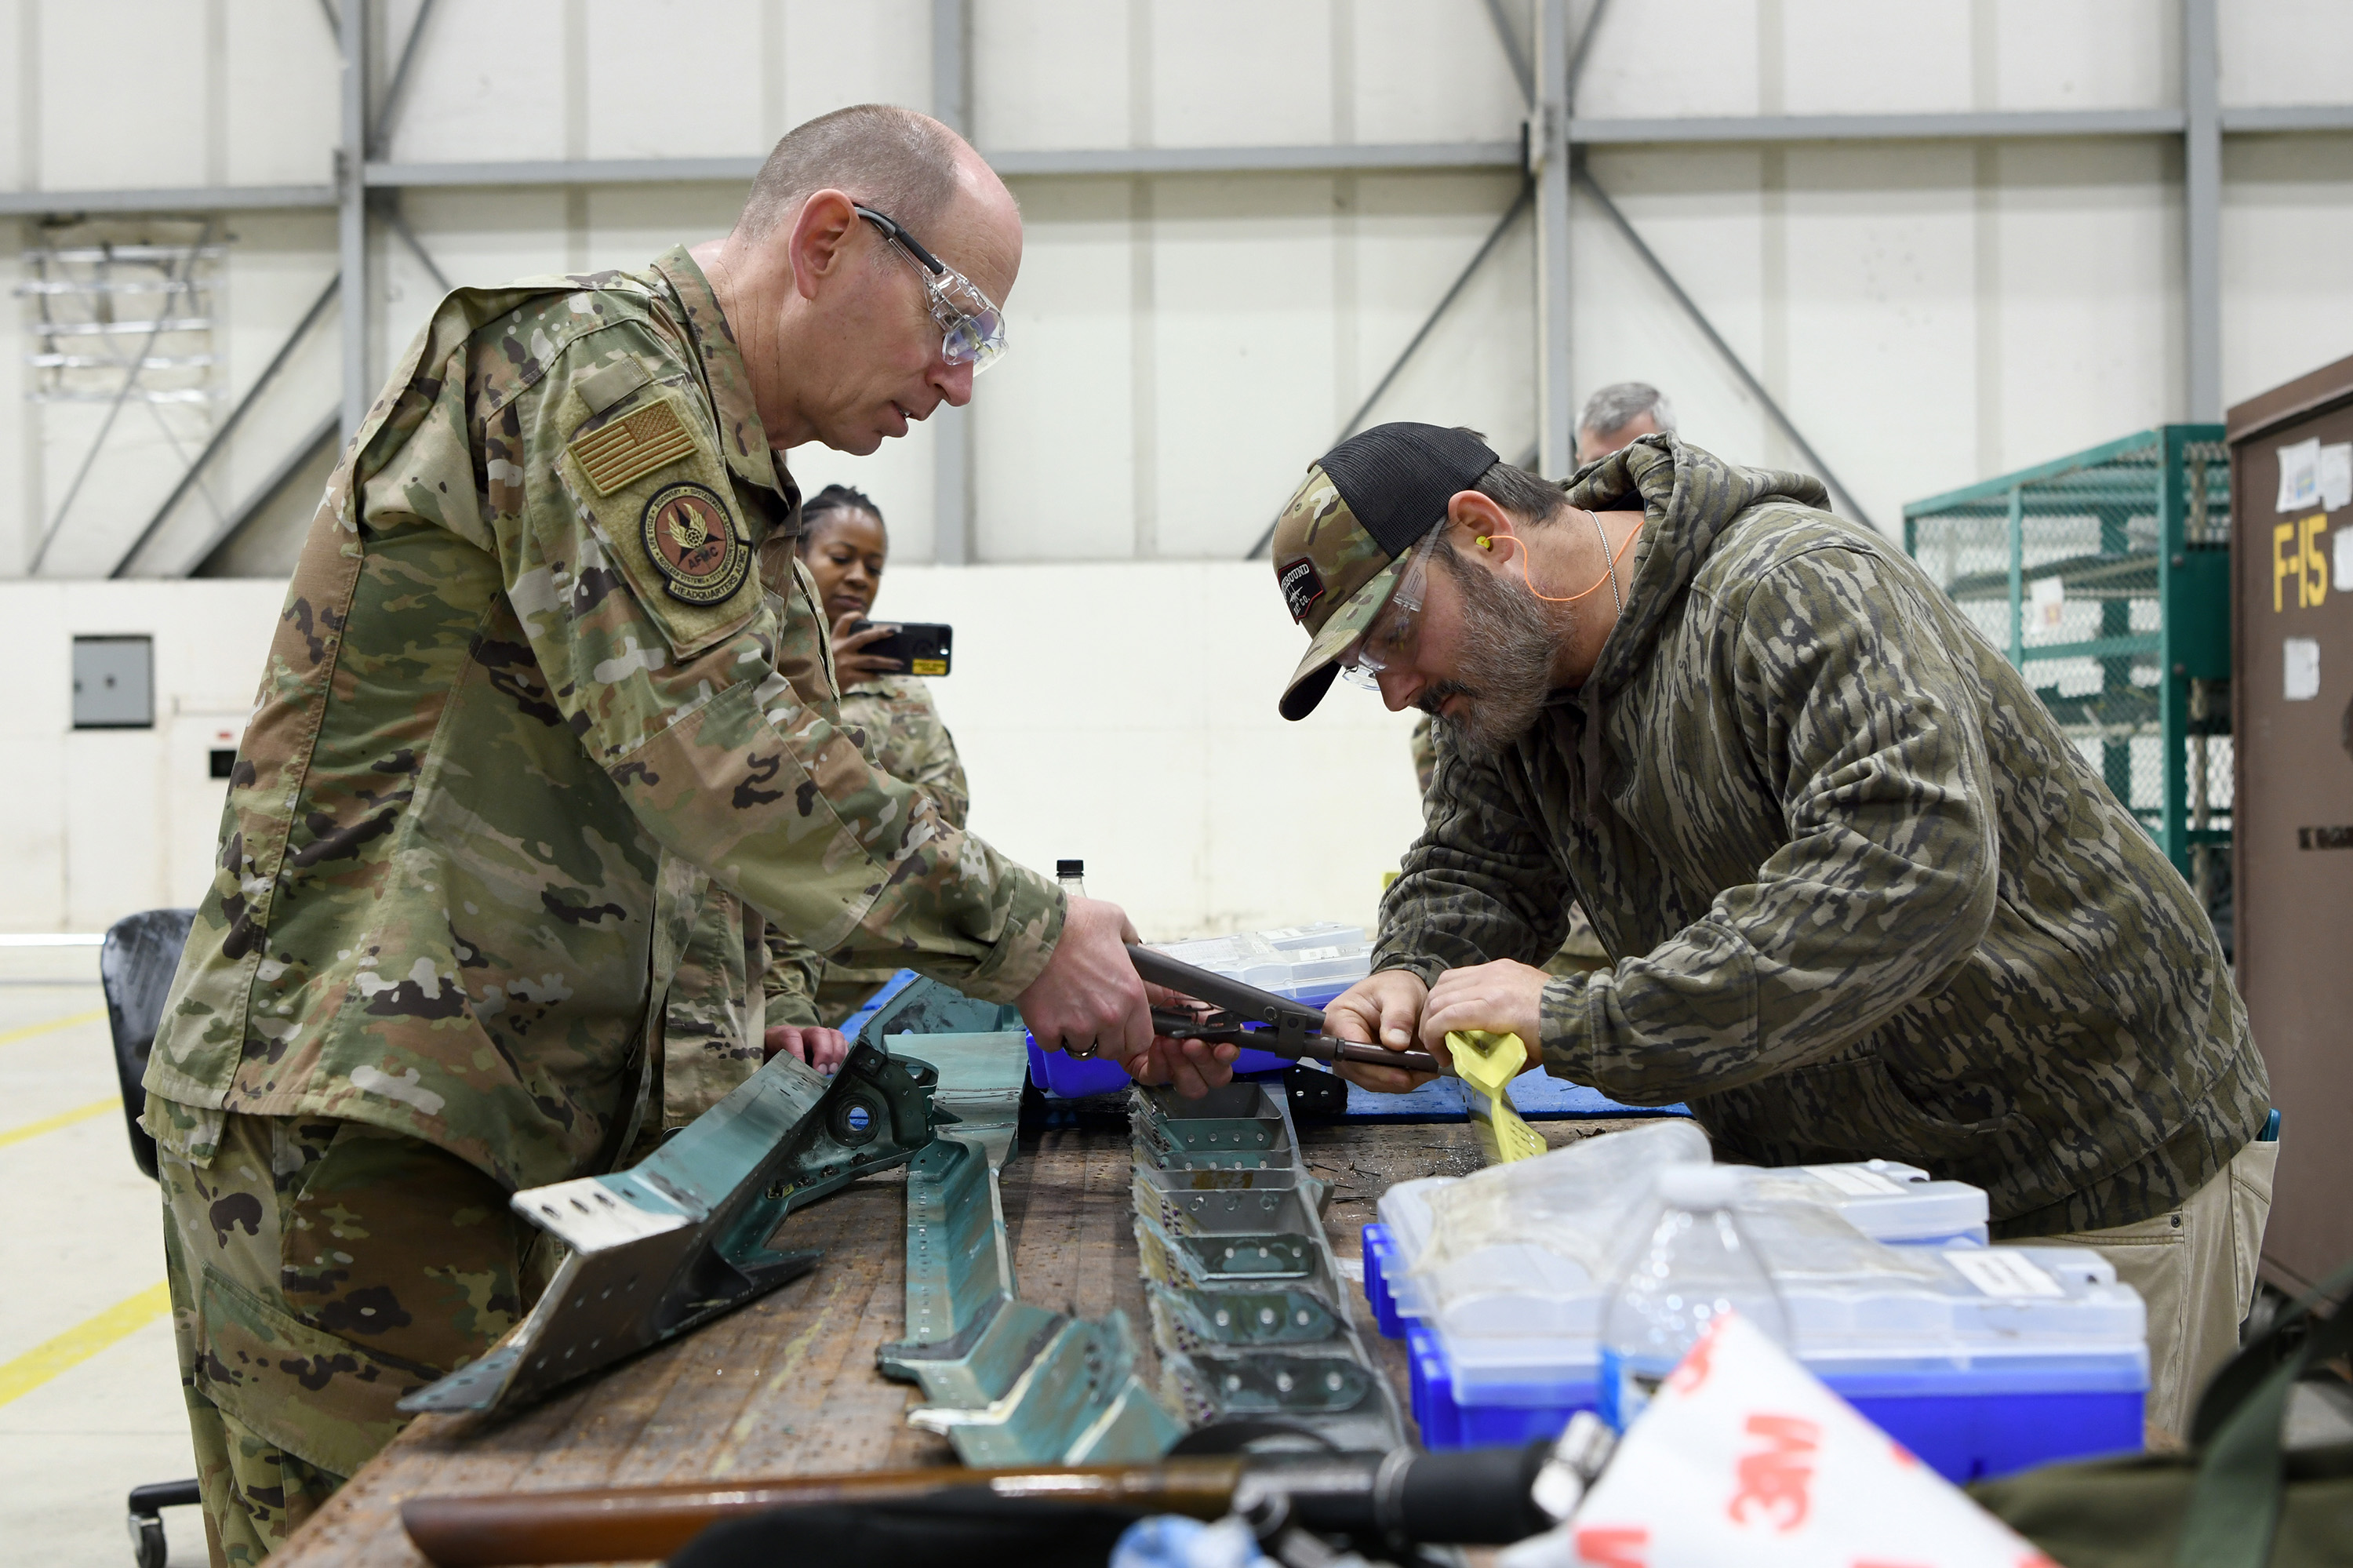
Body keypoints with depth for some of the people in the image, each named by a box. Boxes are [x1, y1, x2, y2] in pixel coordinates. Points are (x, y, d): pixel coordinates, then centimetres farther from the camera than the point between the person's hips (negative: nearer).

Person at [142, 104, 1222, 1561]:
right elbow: (711, 748, -22)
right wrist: (1019, 933, -15)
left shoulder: (726, 476, 21)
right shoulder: (596, 360, -10)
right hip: (354, 1111, -9)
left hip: (516, 1130, 10)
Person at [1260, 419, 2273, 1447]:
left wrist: (1582, 1019, -37)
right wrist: (1409, 974, -13)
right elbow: (1472, 866, 12)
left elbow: (1916, 873, -39)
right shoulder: (1510, 672, 1)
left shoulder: (1796, 592, -25)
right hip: (1878, 1173, 7)